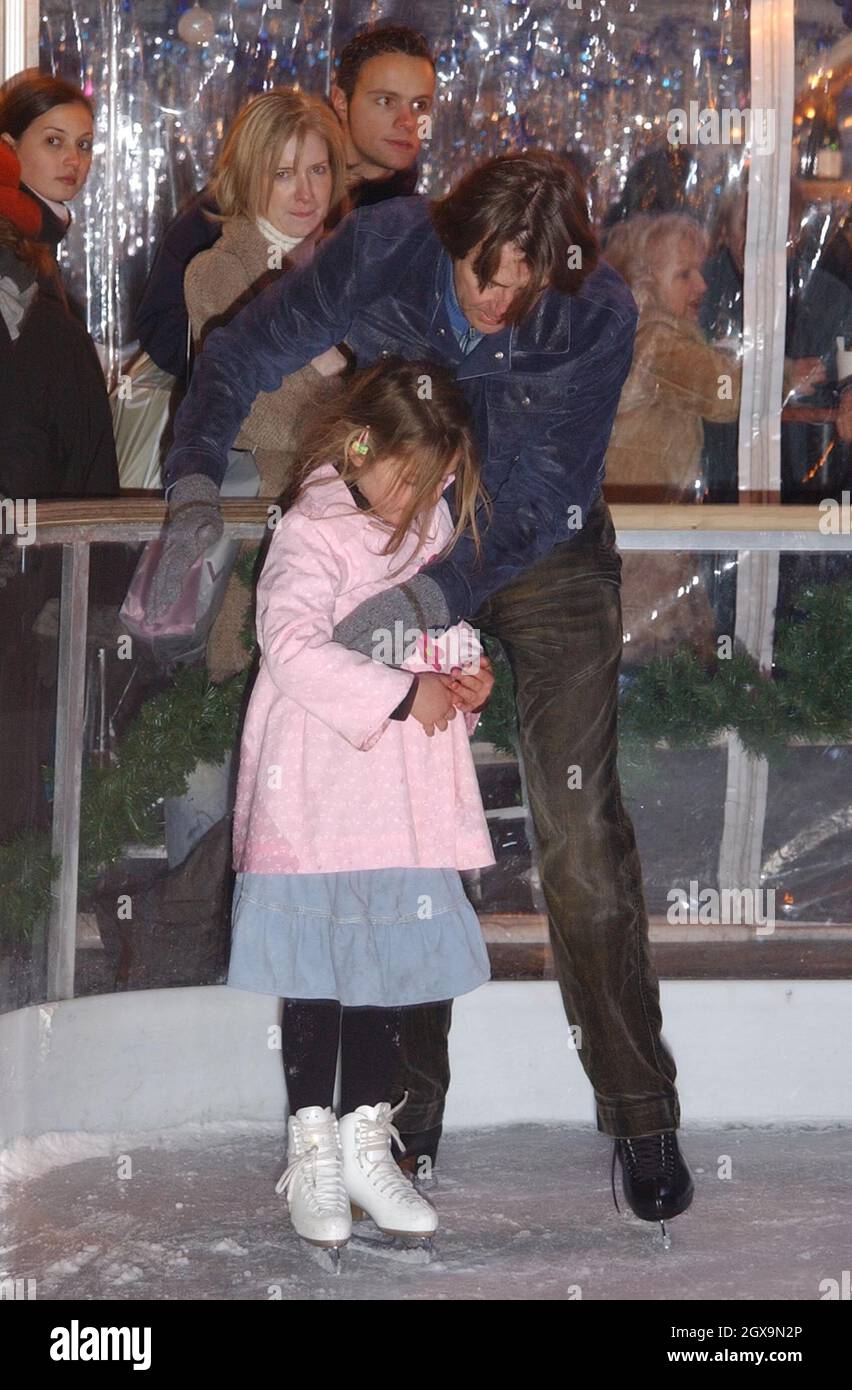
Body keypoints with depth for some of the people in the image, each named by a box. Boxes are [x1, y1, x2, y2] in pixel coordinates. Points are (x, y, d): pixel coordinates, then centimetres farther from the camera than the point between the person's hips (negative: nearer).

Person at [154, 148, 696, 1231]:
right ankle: (413, 1105, 13)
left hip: (545, 556, -2)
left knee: (581, 827, -10)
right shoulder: (382, 253, -22)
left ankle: (640, 1111, -2)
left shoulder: (598, 318, -25)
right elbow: (239, 360, -11)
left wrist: (437, 596, -37)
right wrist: (197, 492, -27)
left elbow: (543, 503, -24)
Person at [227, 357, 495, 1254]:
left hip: (405, 785, 7)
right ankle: (312, 1154, 11)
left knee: (389, 960, 11)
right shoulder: (314, 533, -16)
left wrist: (467, 670, 2)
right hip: (320, 783, -7)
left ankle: (366, 1144, 22)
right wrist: (403, 694, -26)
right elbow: (292, 643, -29)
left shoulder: (431, 520, 7)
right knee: (317, 971, 1)